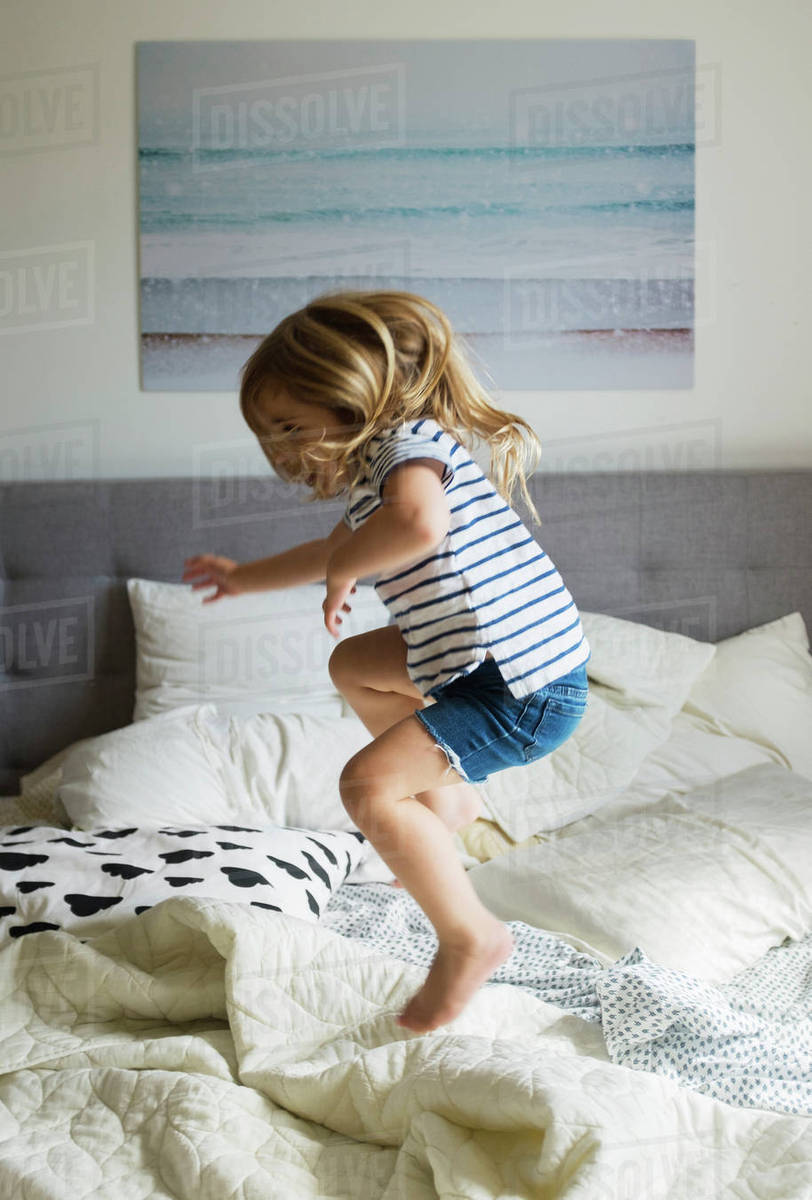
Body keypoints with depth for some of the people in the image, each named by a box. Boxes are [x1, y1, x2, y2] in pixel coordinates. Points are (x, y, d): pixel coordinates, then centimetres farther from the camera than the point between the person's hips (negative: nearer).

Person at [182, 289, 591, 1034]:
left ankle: (469, 937, -4)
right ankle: (448, 795, 26)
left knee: (367, 784, -17)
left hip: (526, 690, -11)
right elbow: (338, 553, 37)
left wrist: (343, 570, -22)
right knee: (354, 664, 25)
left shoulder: (410, 440, -15)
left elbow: (419, 524, -40)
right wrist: (246, 577, 47)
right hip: (489, 659, 11)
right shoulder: (376, 470, 17)